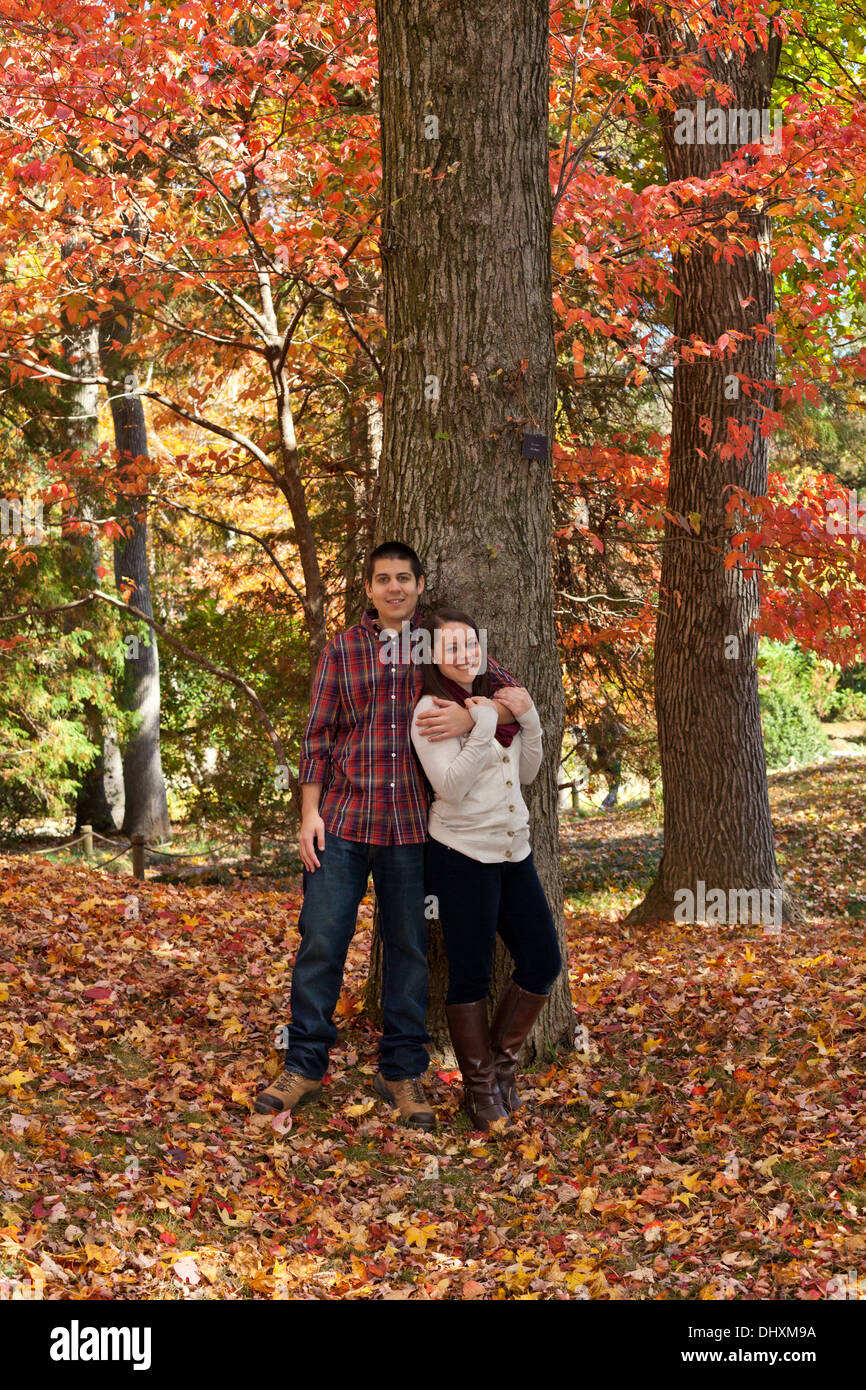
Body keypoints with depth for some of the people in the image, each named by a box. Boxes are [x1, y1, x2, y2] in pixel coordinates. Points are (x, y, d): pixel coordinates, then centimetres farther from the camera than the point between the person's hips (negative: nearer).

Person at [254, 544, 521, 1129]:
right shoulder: (342, 650, 7)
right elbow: (318, 736, 7)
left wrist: (471, 716, -18)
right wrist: (310, 812, -1)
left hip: (412, 825, 1)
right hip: (343, 819, 0)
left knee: (409, 948, 7)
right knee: (321, 941, -1)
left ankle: (402, 1072, 17)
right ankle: (305, 1066, 10)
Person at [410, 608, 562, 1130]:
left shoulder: (495, 697, 9)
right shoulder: (432, 709, -10)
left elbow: (527, 773, 16)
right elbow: (451, 788, -18)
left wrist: (529, 720, 1)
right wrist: (484, 727, -21)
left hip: (515, 851, 7)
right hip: (463, 855, -7)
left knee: (544, 962, 8)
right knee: (472, 975, 1)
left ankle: (502, 1064, 26)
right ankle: (480, 1088, 16)